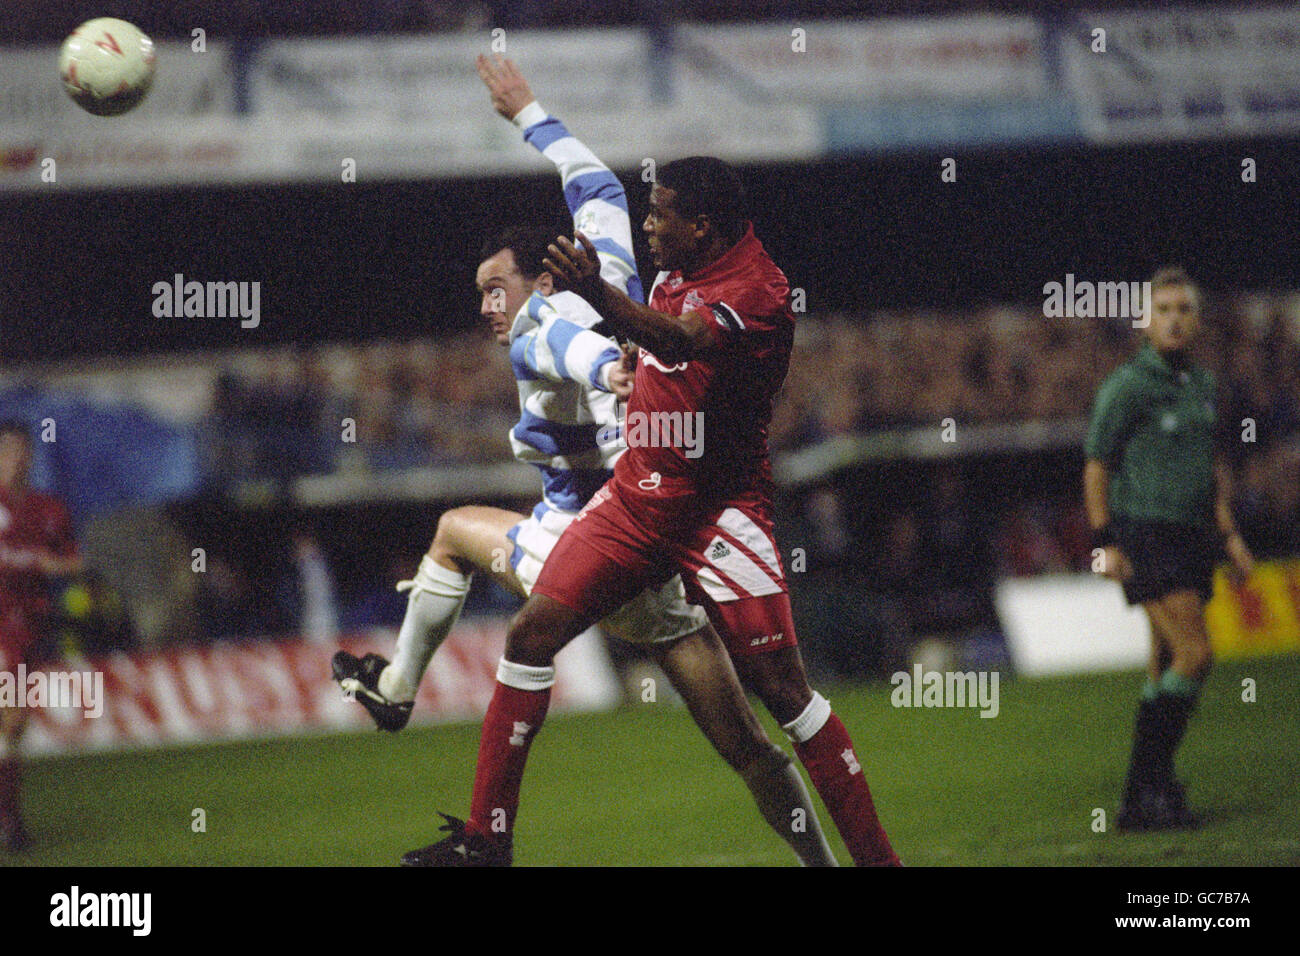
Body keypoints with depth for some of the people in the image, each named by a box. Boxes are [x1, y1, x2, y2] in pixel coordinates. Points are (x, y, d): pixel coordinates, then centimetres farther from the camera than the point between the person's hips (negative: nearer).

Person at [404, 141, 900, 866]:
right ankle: (486, 837, 1)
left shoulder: (758, 290, -18)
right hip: (636, 498, 7)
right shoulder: (677, 271, 7)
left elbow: (680, 341, -40)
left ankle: (875, 855, -2)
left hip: (720, 507, -7)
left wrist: (597, 293, -55)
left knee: (782, 688, -11)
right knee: (533, 631, -4)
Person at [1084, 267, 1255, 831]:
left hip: (1191, 539, 8)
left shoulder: (1201, 384, 14)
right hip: (1145, 537, -8)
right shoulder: (1128, 386, -9)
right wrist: (1105, 543, -12)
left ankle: (1149, 792, 10)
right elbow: (1096, 466, -8)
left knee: (1167, 669, 7)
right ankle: (1148, 787, -13)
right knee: (1194, 655, -17)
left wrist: (1227, 531, 17)